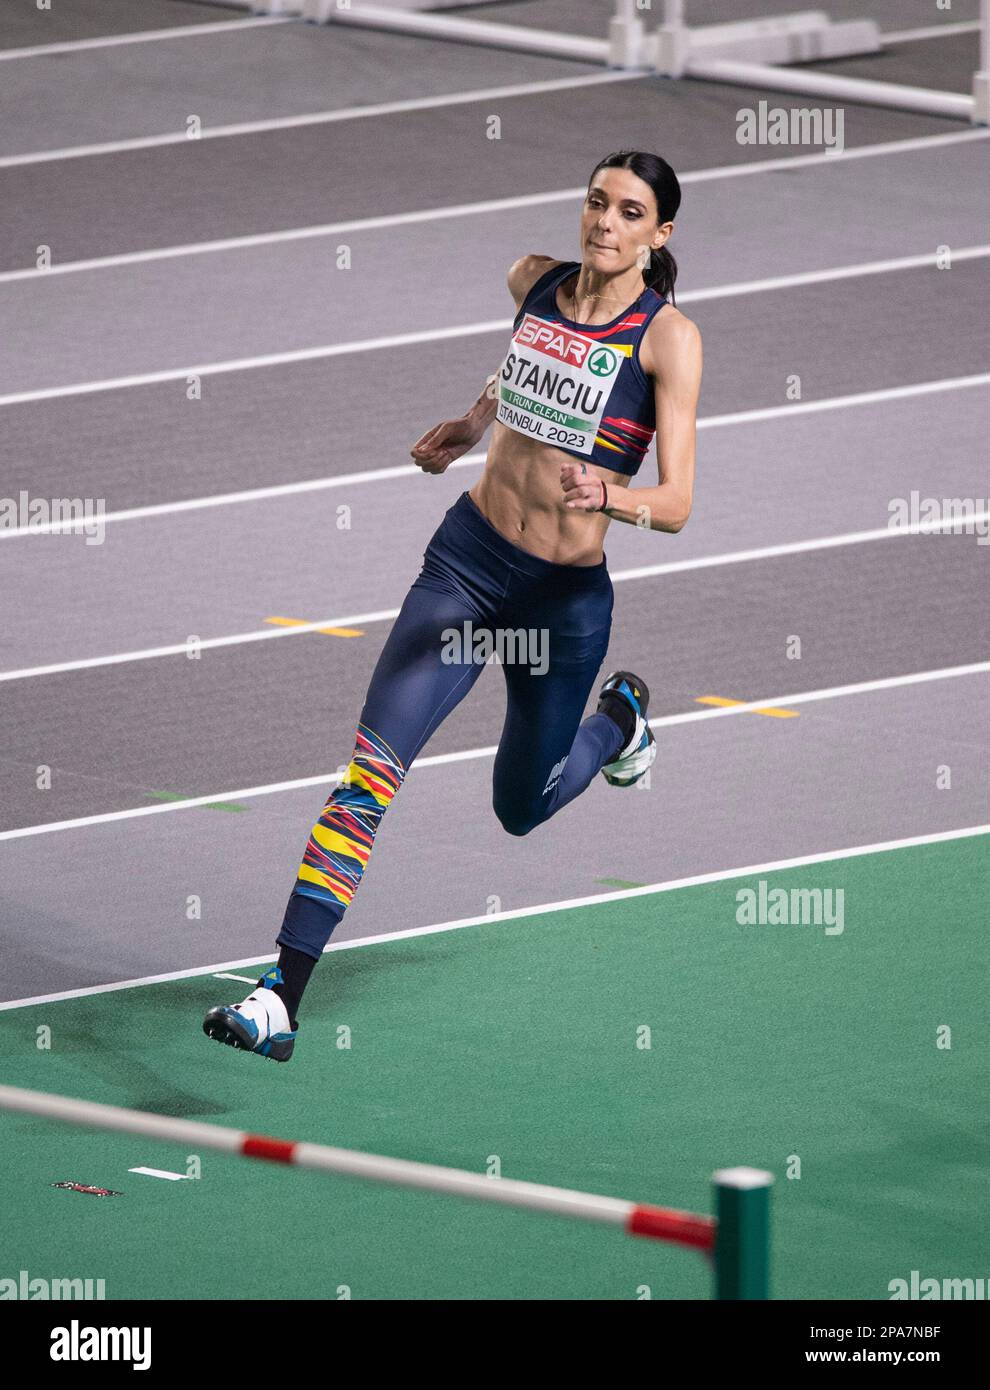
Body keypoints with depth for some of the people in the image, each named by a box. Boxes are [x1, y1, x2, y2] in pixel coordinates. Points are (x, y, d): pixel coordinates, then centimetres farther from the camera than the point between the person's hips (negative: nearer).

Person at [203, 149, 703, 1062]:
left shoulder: (667, 336, -14)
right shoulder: (534, 280, 0)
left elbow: (676, 504, -20)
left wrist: (611, 496, -38)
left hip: (568, 594, -3)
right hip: (467, 557, 3)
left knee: (521, 808, 17)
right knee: (373, 767, -14)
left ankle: (621, 715, 51)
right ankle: (282, 998, -18)